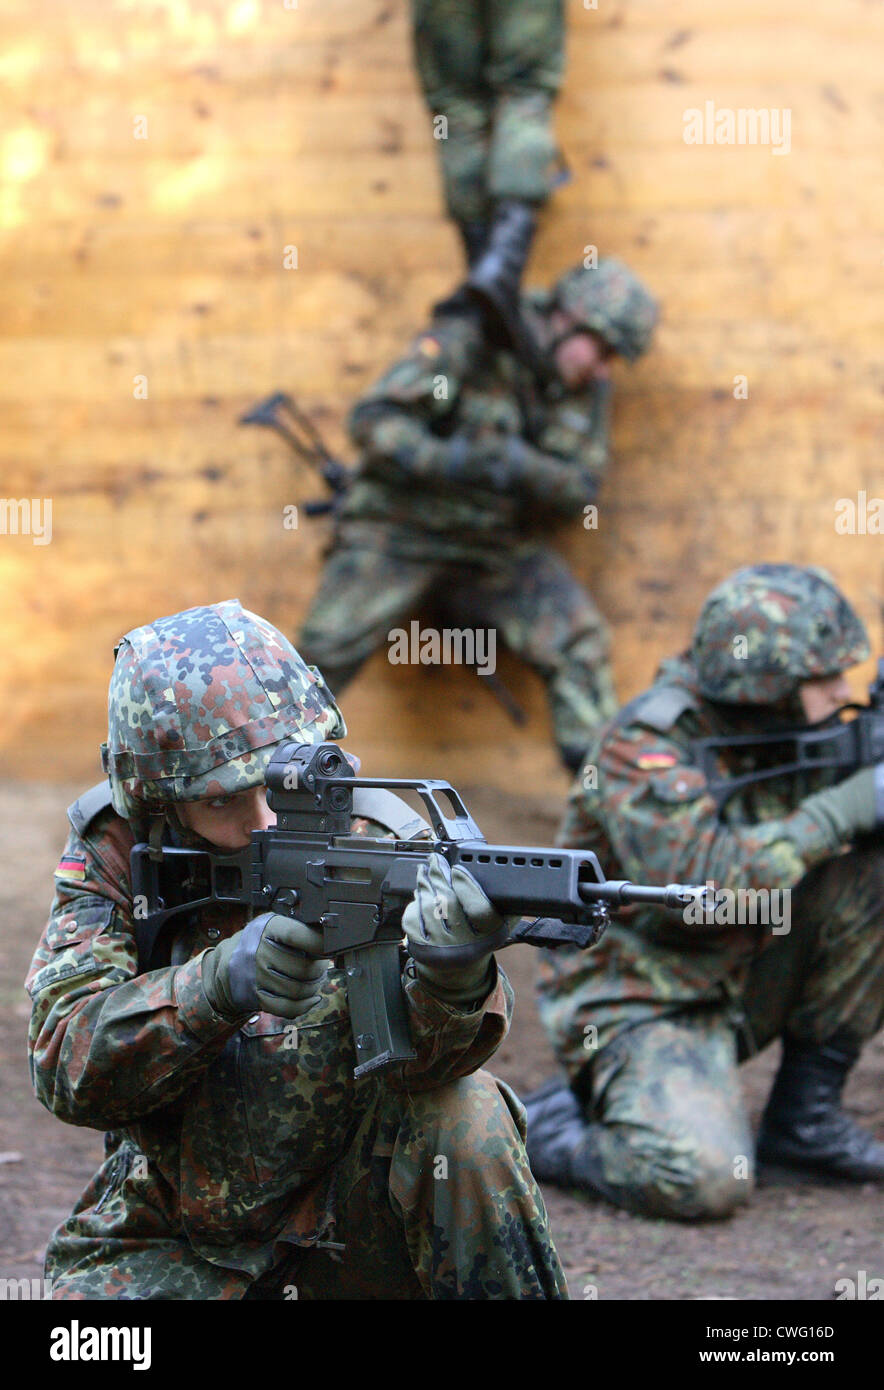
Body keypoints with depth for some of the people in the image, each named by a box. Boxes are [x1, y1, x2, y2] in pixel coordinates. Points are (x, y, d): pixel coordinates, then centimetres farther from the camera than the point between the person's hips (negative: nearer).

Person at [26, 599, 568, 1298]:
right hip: (175, 1250, 1)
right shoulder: (114, 852, -8)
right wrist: (221, 982, -37)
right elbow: (68, 1062, -20)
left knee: (464, 1118, -28)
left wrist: (452, 975, -52)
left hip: (346, 1228, -1)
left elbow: (418, 1057, -27)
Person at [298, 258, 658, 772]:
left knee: (577, 639, -15)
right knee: (326, 651, -14)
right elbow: (375, 420, -19)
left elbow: (579, 494, -5)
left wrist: (521, 467, -25)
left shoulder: (587, 388, 2)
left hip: (498, 548, 4)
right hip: (399, 531, -4)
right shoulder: (470, 341, -15)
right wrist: (452, 463, -33)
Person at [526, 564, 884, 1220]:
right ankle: (552, 1130, 1)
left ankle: (806, 1111, 0)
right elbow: (702, 882, -33)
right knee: (702, 1179, -31)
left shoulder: (785, 732, 1)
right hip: (640, 1005, -7)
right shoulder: (646, 747, -21)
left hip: (747, 980, 7)